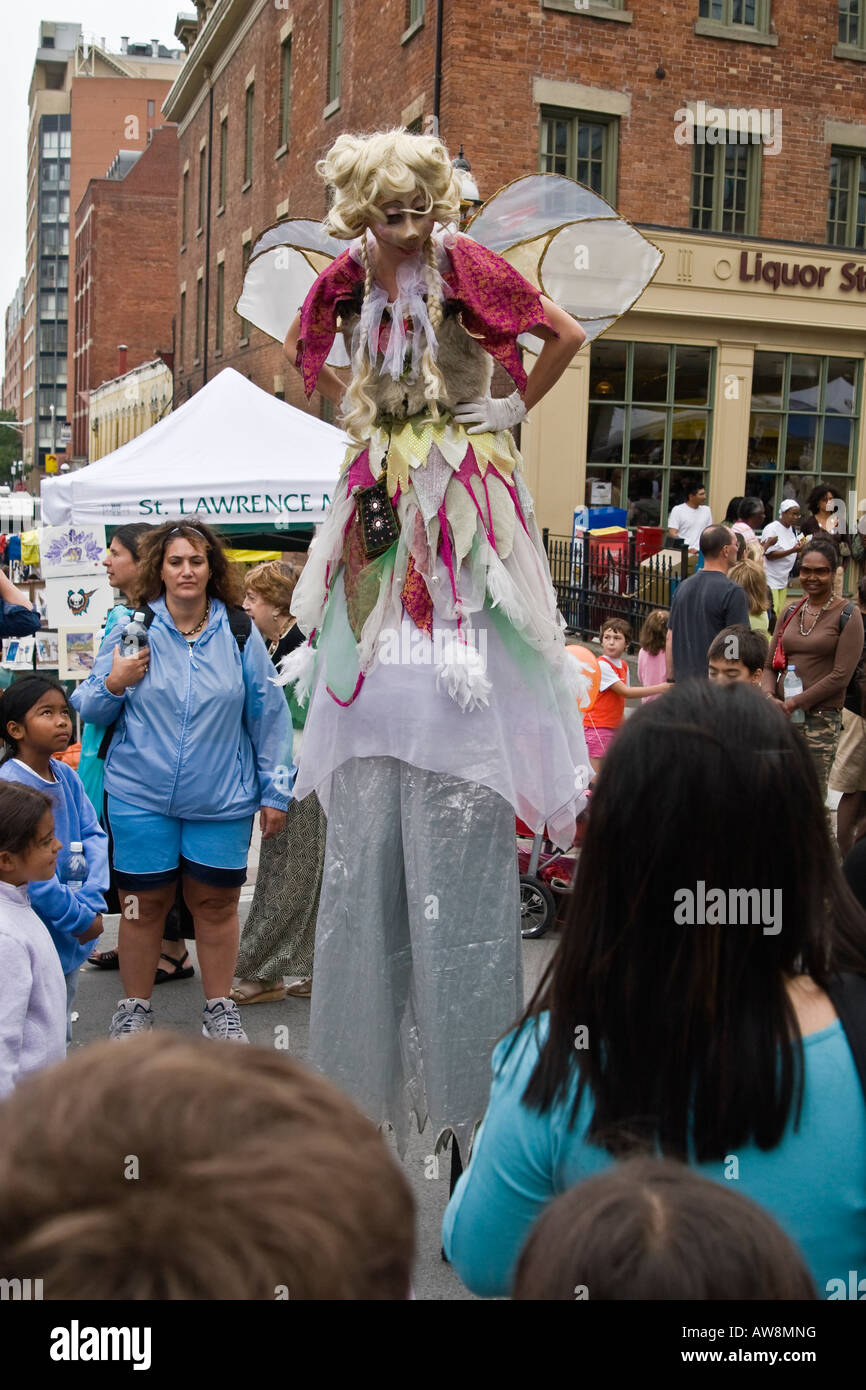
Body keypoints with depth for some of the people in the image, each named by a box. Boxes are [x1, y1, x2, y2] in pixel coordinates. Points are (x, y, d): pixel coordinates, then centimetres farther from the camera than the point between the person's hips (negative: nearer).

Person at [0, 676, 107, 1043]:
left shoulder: (67, 776, 3)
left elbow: (94, 837, 2)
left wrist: (92, 904, -13)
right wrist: (80, 918, -18)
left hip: (71, 940, 7)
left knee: (61, 1035, 22)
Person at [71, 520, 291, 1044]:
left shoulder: (240, 633, 1)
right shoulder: (132, 628, 0)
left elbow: (268, 713, 5)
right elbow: (90, 710, 6)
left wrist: (275, 791, 4)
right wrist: (114, 684, -16)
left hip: (222, 799, 1)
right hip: (142, 795, 0)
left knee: (217, 903, 9)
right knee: (143, 904, 7)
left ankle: (220, 1008, 25)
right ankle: (135, 1008, 24)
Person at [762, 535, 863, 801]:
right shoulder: (791, 612, 14)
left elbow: (841, 676, -9)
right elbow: (771, 664, 14)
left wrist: (796, 702, -13)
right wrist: (769, 695, -6)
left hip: (822, 718, -4)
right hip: (782, 715, 5)